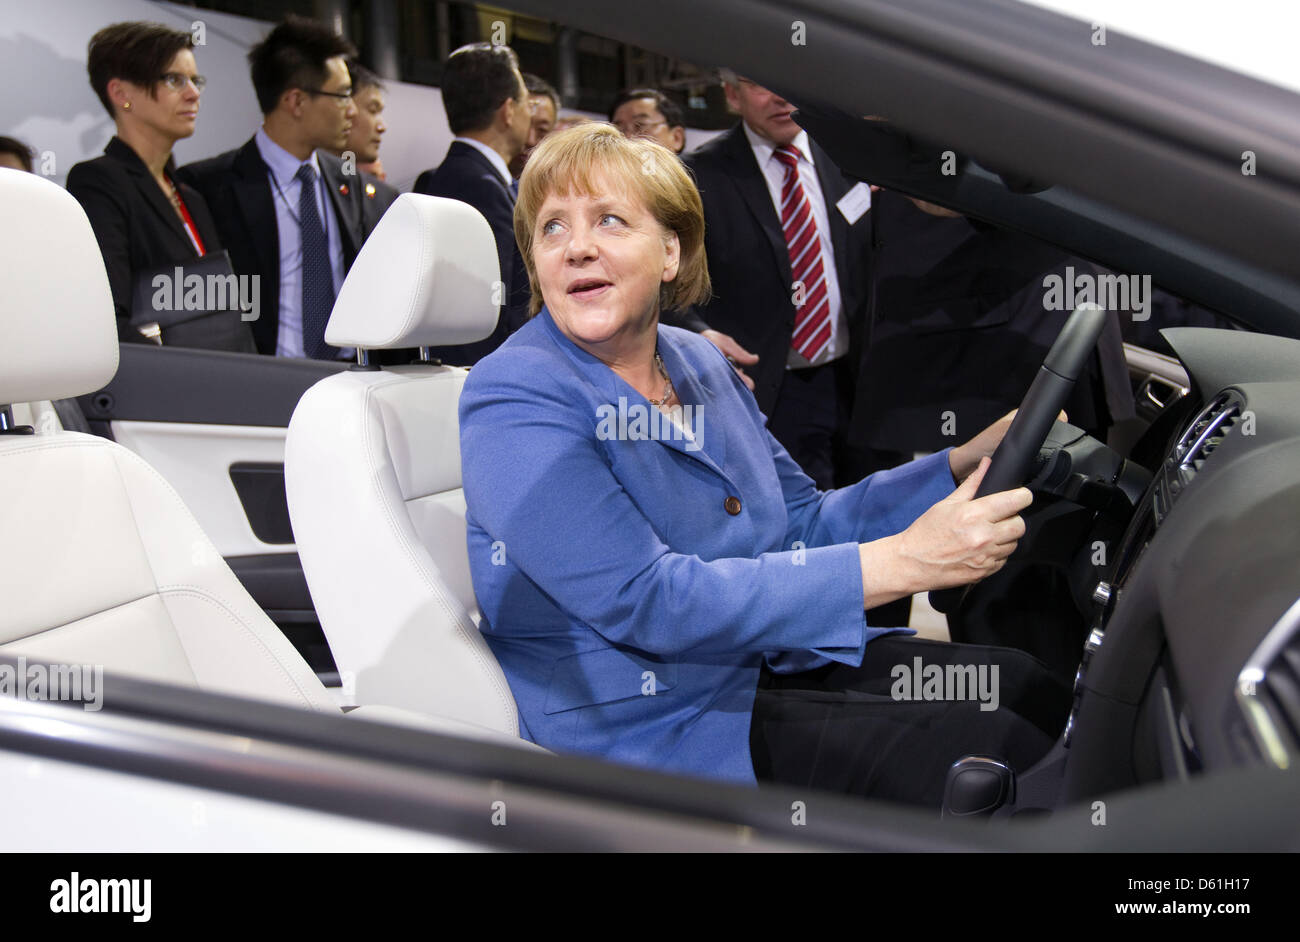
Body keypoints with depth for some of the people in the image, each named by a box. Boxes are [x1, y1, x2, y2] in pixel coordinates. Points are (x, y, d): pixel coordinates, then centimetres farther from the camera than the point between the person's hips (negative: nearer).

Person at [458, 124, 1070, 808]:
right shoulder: (512, 401, -18)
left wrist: (971, 459, 1)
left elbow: (806, 525, 14)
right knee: (986, 751, -17)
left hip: (774, 660, 8)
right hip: (652, 728, -7)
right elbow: (649, 602, -26)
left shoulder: (700, 364, 7)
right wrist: (903, 561, -29)